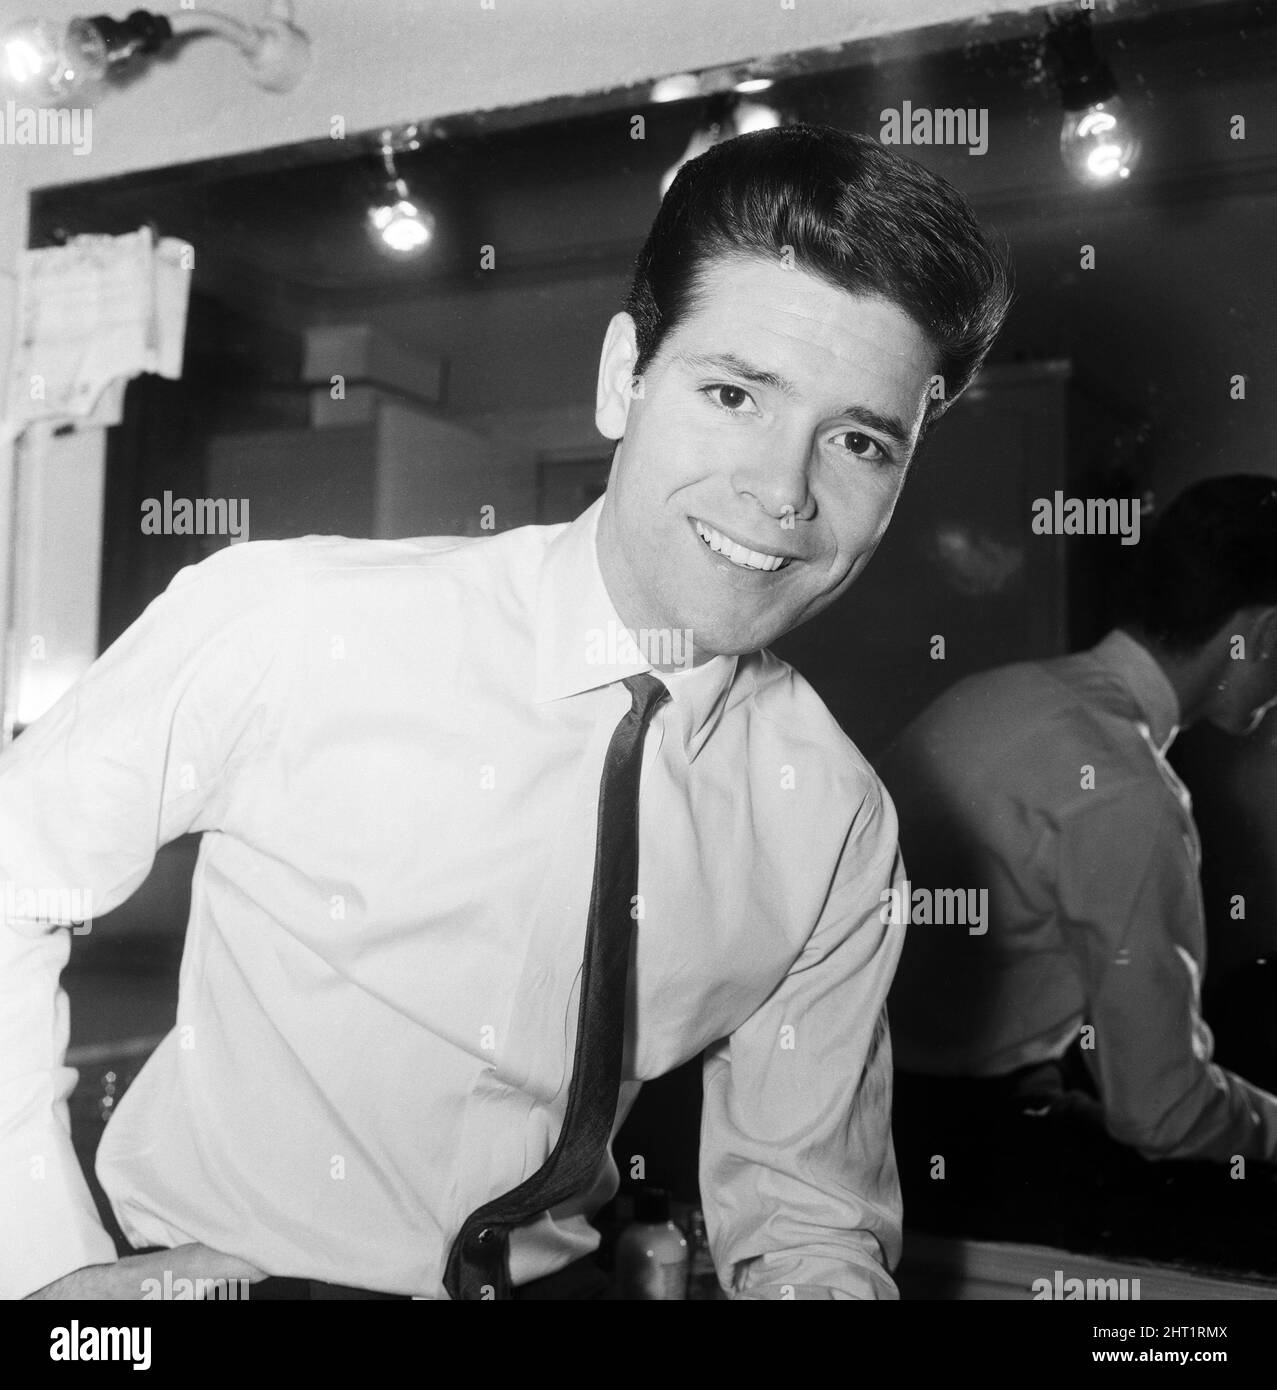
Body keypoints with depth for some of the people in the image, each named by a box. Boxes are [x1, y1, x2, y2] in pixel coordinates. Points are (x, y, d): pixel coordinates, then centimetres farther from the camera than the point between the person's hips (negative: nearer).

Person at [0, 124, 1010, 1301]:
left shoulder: (839, 827, -9)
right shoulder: (283, 624, -18)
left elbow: (801, 1212, 2)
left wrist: (820, 1274, -19)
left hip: (545, 1276, 3)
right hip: (193, 1271, -2)